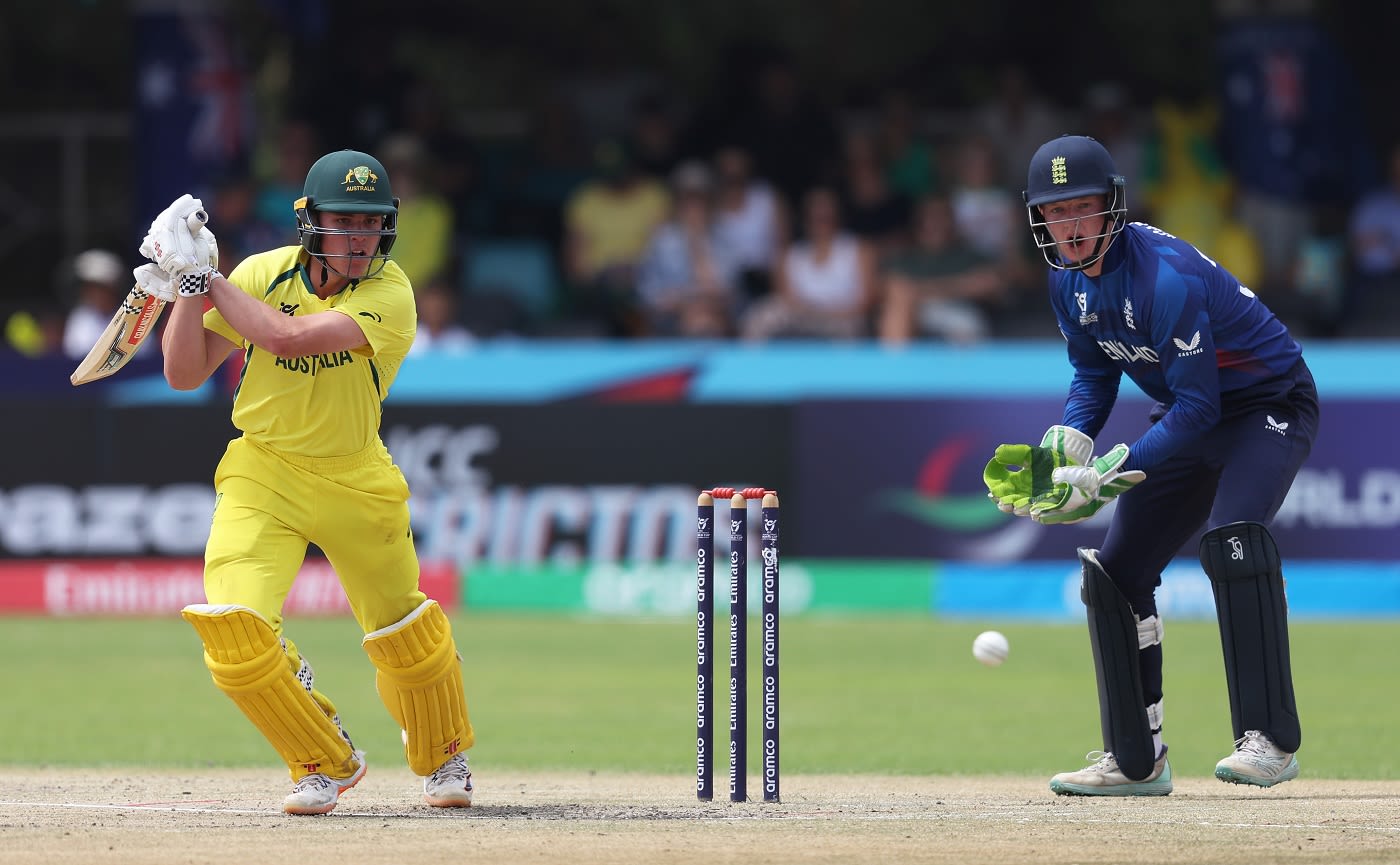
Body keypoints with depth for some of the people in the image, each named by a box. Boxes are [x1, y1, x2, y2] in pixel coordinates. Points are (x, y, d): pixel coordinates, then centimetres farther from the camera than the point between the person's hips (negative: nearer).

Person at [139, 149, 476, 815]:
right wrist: (187, 286, -16)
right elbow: (184, 375, -4)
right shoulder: (262, 274, -7)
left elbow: (289, 337, -32)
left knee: (407, 635, 8)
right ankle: (327, 761, 5)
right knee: (232, 627, -17)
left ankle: (442, 759, 40)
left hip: (356, 479, -1)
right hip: (263, 473, 1)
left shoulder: (389, 293, -18)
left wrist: (209, 277, -22)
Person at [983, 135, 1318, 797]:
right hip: (1188, 418, 9)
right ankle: (1136, 761, 14)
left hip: (1270, 408, -9)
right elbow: (1094, 375, 8)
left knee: (1232, 536, -33)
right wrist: (1056, 456, -10)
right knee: (1114, 570, 5)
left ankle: (1271, 740, -34)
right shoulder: (1069, 279, -5)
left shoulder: (1166, 276, -31)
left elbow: (1197, 407, -31)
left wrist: (1107, 475, -33)